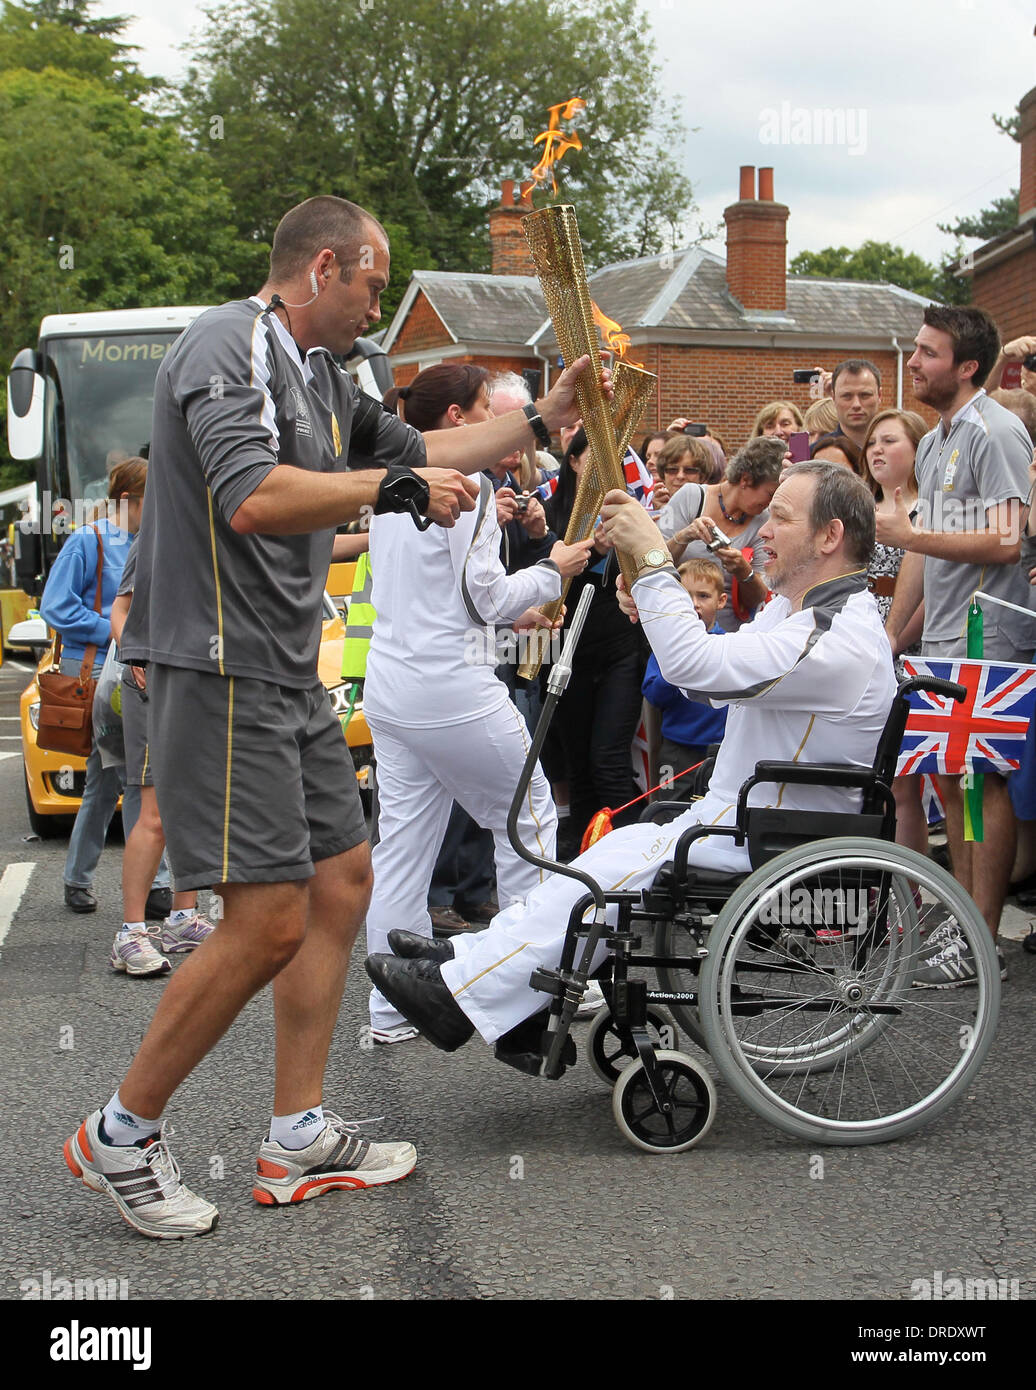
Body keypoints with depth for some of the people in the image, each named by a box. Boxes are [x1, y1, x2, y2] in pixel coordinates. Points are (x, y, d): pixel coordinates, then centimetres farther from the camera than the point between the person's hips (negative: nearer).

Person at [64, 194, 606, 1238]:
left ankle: (298, 1140, 19)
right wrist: (395, 488, -18)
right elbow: (256, 498, -27)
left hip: (289, 675, 11)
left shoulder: (318, 375, 19)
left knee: (343, 877, 12)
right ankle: (120, 1135, 4)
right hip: (220, 671, -11)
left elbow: (419, 450, 32)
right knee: (270, 919, -13)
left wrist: (542, 417, 27)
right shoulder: (229, 347, -12)